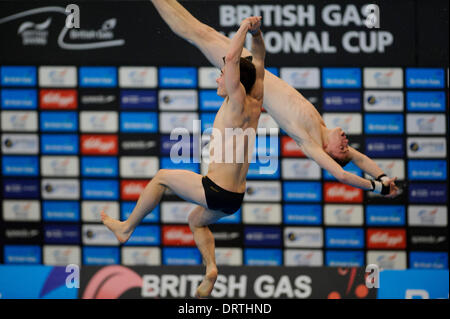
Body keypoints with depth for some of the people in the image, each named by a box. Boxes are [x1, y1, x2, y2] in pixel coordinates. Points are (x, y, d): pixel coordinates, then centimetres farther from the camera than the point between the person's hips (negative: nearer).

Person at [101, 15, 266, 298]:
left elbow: (232, 58, -26)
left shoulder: (238, 104, -16)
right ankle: (211, 267, 12)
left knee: (162, 177, 13)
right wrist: (256, 33, 8)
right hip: (235, 199, 8)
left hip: (216, 191, -8)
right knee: (196, 221, 34)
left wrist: (244, 29, -14)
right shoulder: (255, 104, 6)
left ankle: (127, 228, 26)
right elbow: (259, 60, 19)